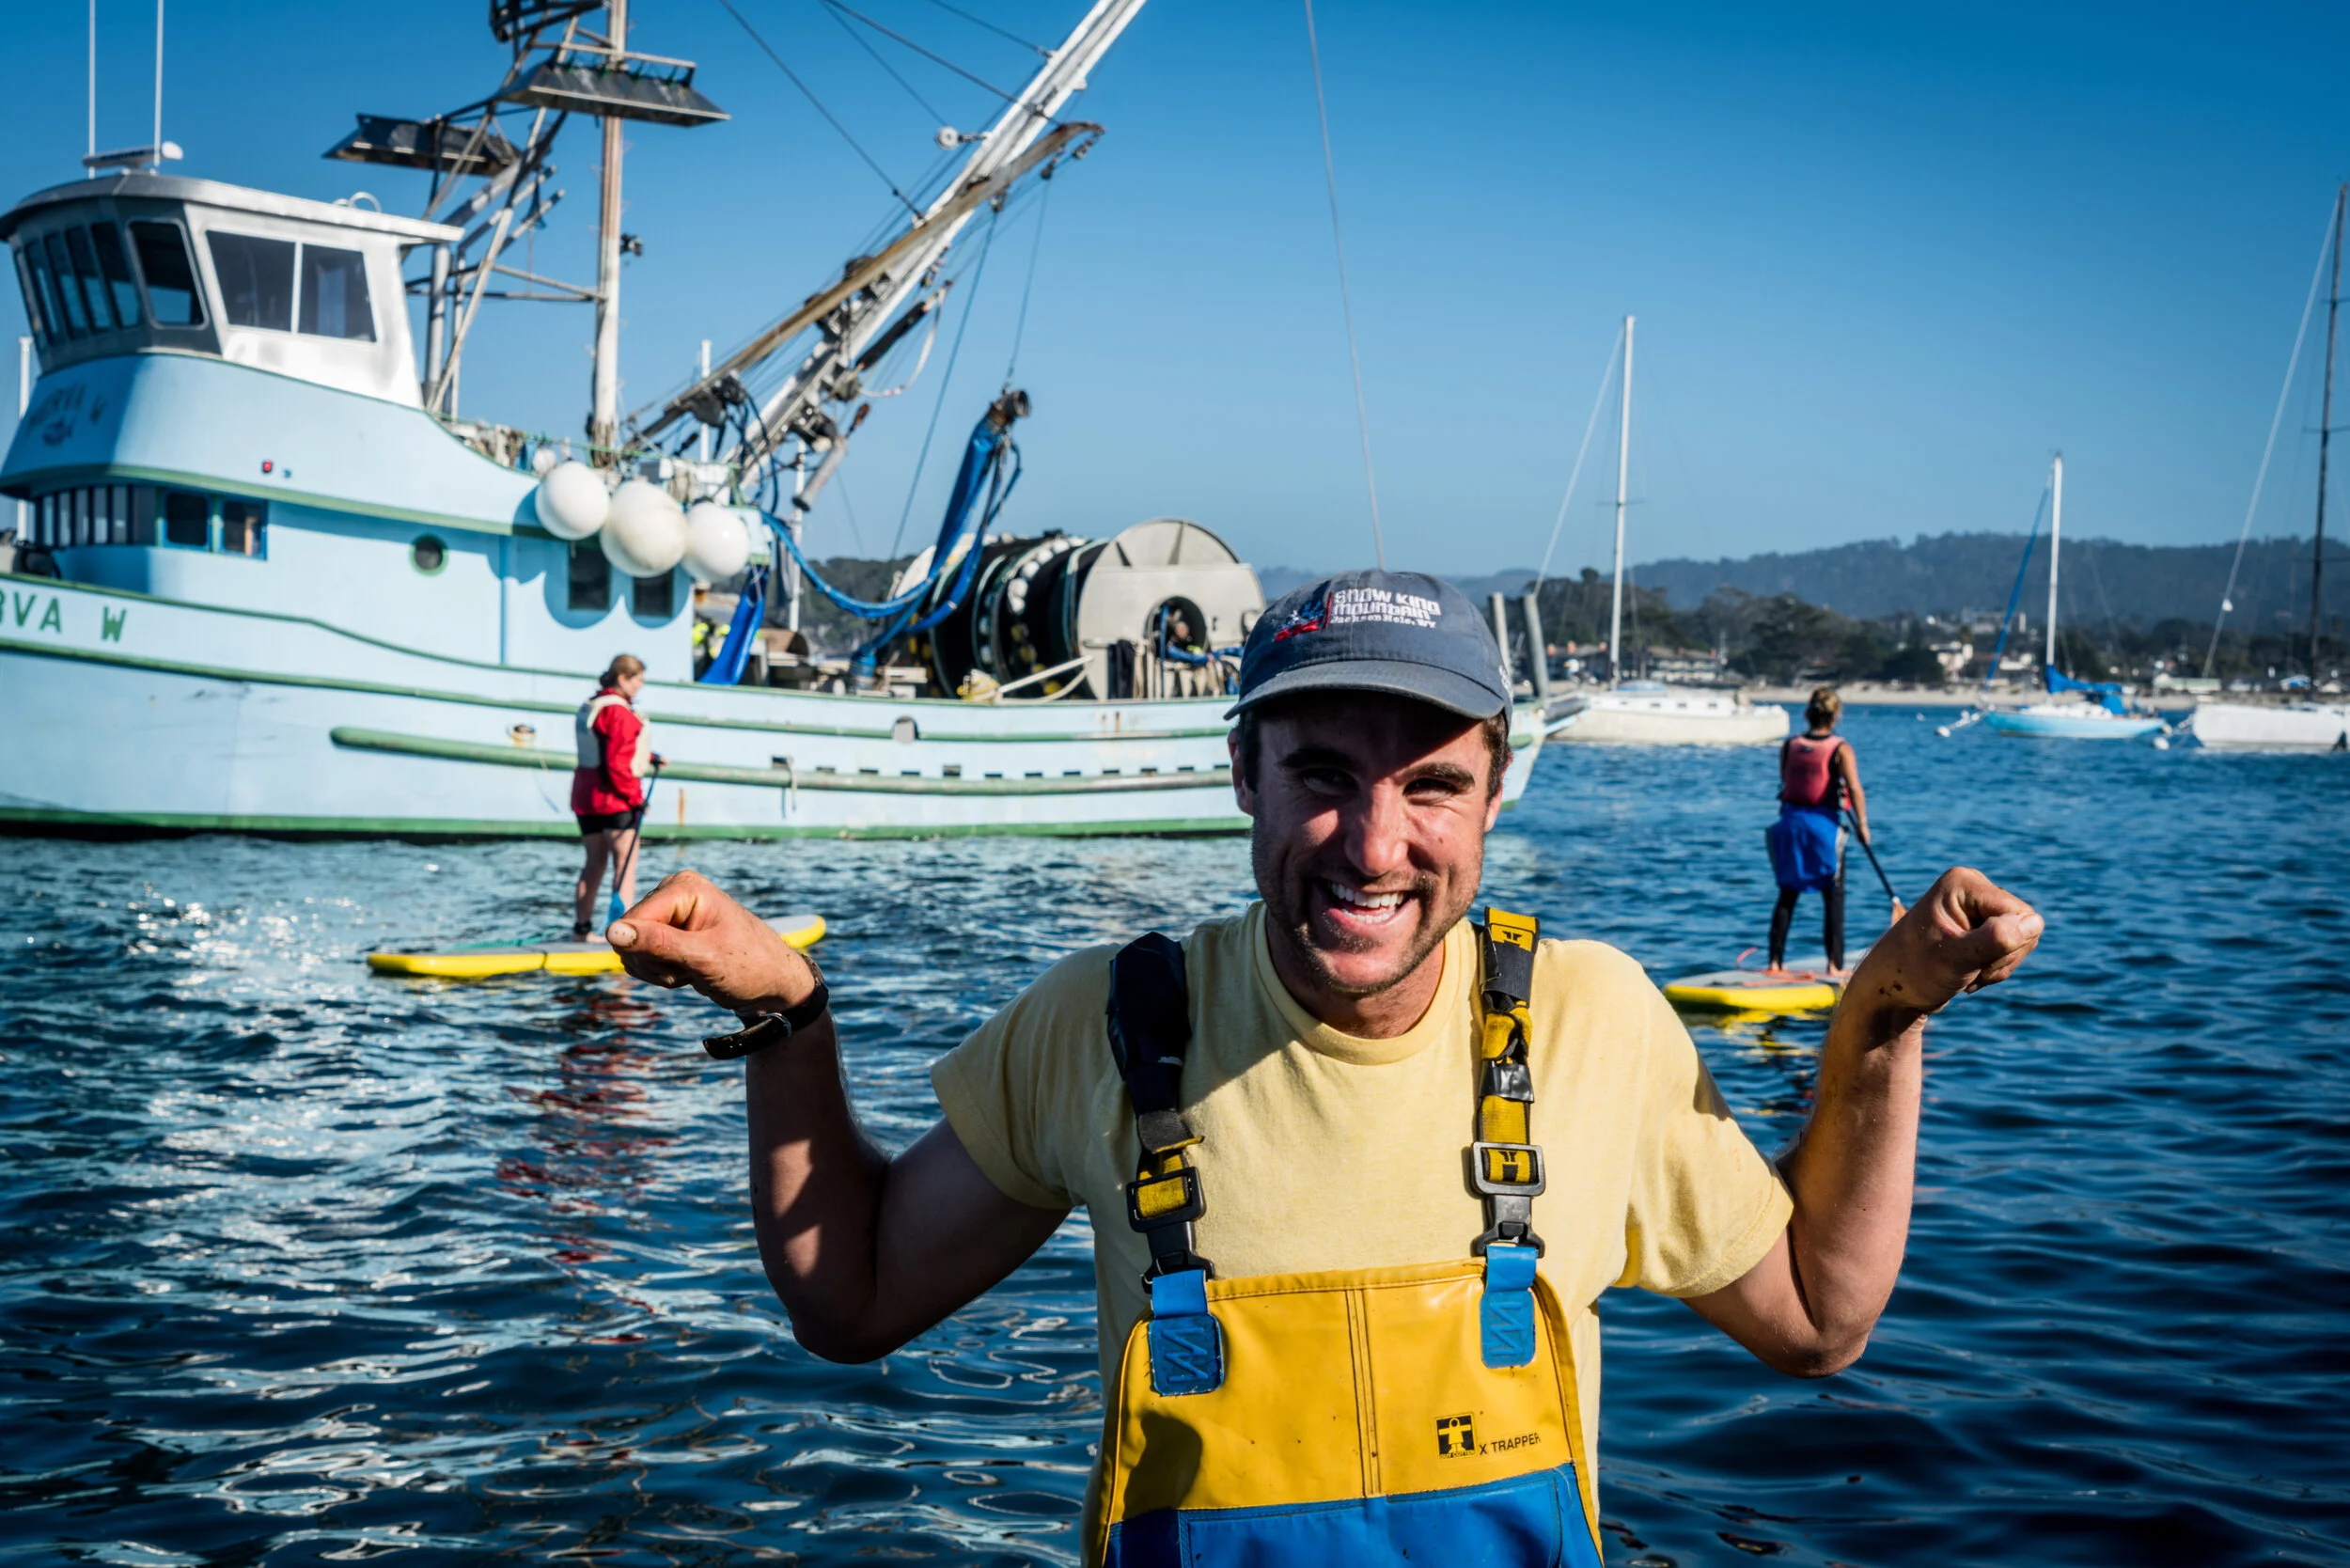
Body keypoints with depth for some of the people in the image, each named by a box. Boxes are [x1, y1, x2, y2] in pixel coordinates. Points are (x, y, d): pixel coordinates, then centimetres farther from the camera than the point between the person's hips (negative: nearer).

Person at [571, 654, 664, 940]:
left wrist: (649, 757, 18)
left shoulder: (588, 707, 15)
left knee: (594, 863, 16)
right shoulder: (620, 713, -15)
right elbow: (618, 764, -20)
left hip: (585, 797, 9)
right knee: (626, 863, -5)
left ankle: (581, 927, 20)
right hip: (614, 798, -9)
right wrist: (636, 798, -15)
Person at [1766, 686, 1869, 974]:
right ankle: (1835, 964, 4)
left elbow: (1785, 782, 8)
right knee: (1834, 897, 6)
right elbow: (1855, 789, -16)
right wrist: (1862, 824, -9)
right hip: (1825, 824, -4)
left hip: (1791, 821, 4)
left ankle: (1775, 961, 11)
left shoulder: (1789, 745, 2)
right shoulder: (1840, 748, -9)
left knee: (1787, 895, 12)